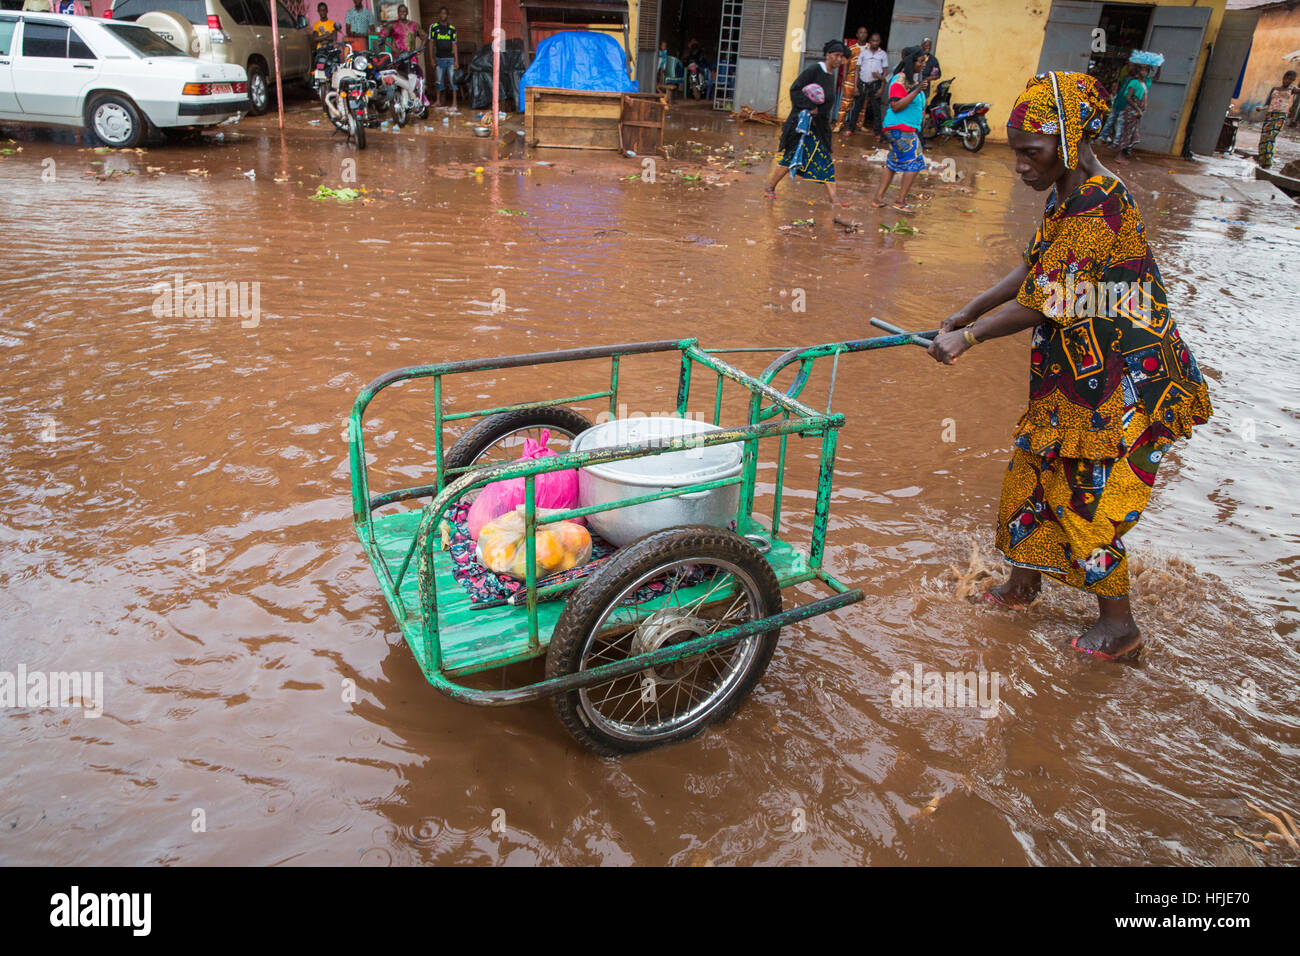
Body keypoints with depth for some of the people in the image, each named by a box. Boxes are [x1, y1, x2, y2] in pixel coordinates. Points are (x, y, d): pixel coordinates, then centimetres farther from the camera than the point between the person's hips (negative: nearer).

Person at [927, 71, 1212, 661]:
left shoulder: (1096, 209, -26)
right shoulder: (1070, 194, 5)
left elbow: (1040, 304, -25)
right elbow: (1034, 272, 14)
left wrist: (967, 337, -15)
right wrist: (966, 314, 11)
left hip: (1122, 381, -10)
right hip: (1077, 371, 10)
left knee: (1088, 496, 0)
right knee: (1033, 472, 17)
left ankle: (1118, 624, 19)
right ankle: (1022, 584, 36)